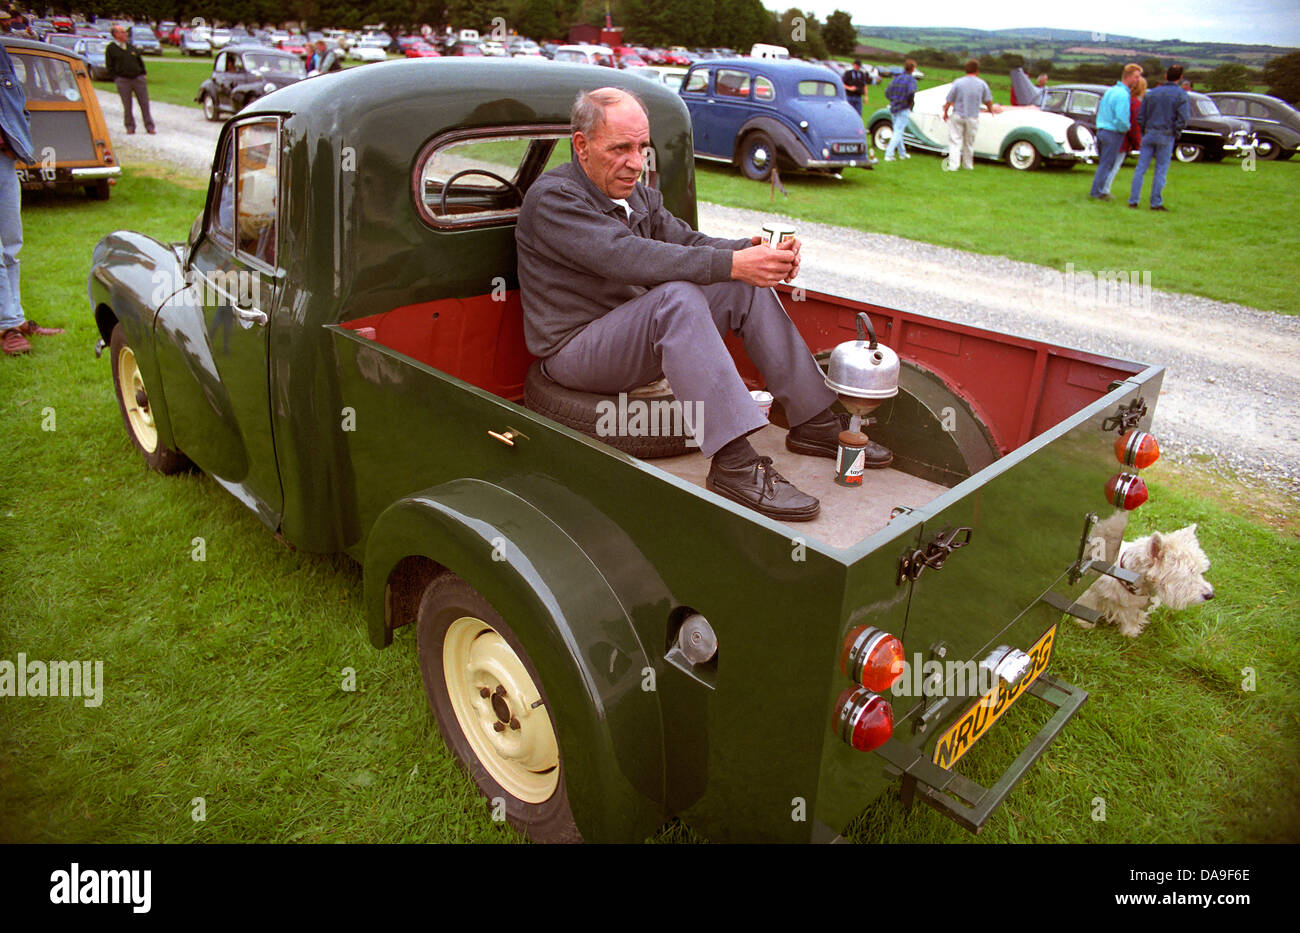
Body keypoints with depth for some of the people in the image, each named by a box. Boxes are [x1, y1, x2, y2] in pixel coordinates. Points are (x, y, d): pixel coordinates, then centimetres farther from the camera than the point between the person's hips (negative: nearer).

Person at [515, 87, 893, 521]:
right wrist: (730, 264, -35)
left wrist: (753, 249, -17)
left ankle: (814, 421, -1)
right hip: (575, 350, -8)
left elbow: (687, 241, 4)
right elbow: (627, 257, -29)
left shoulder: (637, 194, 13)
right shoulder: (553, 198, -14)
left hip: (639, 338, 8)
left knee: (746, 287, -2)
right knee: (677, 297, -34)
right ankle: (734, 464, -40)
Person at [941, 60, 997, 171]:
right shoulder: (982, 84, -2)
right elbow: (988, 101, 6)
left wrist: (945, 113, 10)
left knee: (955, 141, 1)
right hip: (973, 117, 2)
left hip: (958, 116, -2)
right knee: (969, 142, 14)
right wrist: (991, 109, 27)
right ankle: (967, 165, 25)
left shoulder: (958, 82, -8)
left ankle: (953, 165, -11)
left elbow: (949, 101, -6)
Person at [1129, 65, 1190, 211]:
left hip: (1149, 134, 3)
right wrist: (1175, 133, 2)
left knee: (1141, 168, 4)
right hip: (1166, 137, -3)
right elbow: (1183, 119, -12)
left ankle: (1133, 200, 1)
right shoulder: (1181, 95, -5)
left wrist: (1144, 132, 13)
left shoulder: (1151, 93, 8)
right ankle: (1156, 202, 1)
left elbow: (1140, 116, 7)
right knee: (1161, 170, 1)